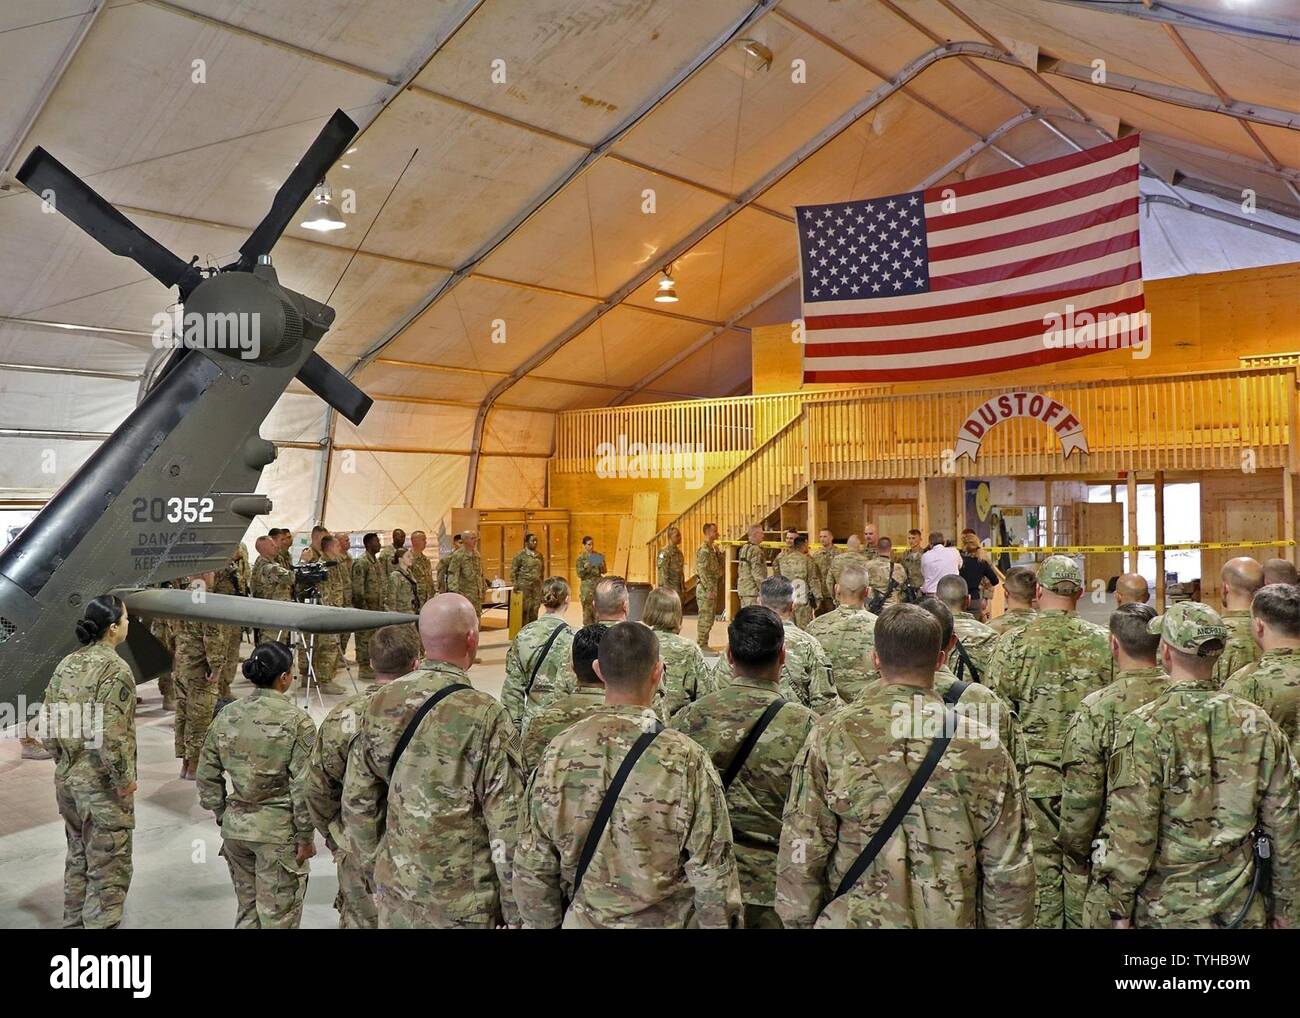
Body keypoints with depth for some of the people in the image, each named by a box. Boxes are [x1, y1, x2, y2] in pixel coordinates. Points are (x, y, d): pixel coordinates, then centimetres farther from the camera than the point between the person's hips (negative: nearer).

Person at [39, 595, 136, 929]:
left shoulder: (67, 664, 4)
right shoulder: (115, 669, -20)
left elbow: (47, 723, 8)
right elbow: (110, 736, -24)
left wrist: (64, 760, 18)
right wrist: (124, 781, -14)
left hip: (68, 779, 8)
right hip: (101, 787, -8)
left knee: (78, 859, 24)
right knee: (108, 870, 4)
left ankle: (74, 923, 38)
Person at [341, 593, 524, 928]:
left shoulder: (380, 704, -5)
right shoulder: (485, 716, -21)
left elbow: (357, 800, 3)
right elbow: (507, 826, -18)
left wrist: (374, 870, 16)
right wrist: (515, 911, -6)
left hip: (396, 890, 5)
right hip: (461, 902, -4)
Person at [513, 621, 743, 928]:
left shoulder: (558, 751, -12)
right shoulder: (684, 759, -21)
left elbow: (532, 866, -4)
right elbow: (712, 873, -16)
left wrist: (547, 923, 10)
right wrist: (722, 922, -1)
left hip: (583, 920, 2)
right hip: (664, 921, -2)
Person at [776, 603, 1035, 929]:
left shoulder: (829, 739, -14)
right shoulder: (984, 747, -10)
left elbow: (800, 861, -9)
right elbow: (1009, 871, -5)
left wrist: (800, 922, 4)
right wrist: (1008, 923, 8)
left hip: (852, 920, -1)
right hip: (953, 921, 1)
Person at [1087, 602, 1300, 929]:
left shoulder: (1146, 727, -17)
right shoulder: (1258, 724, -3)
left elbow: (1131, 832, -17)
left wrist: (1117, 909, -8)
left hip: (1166, 911, -4)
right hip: (1243, 910, 4)